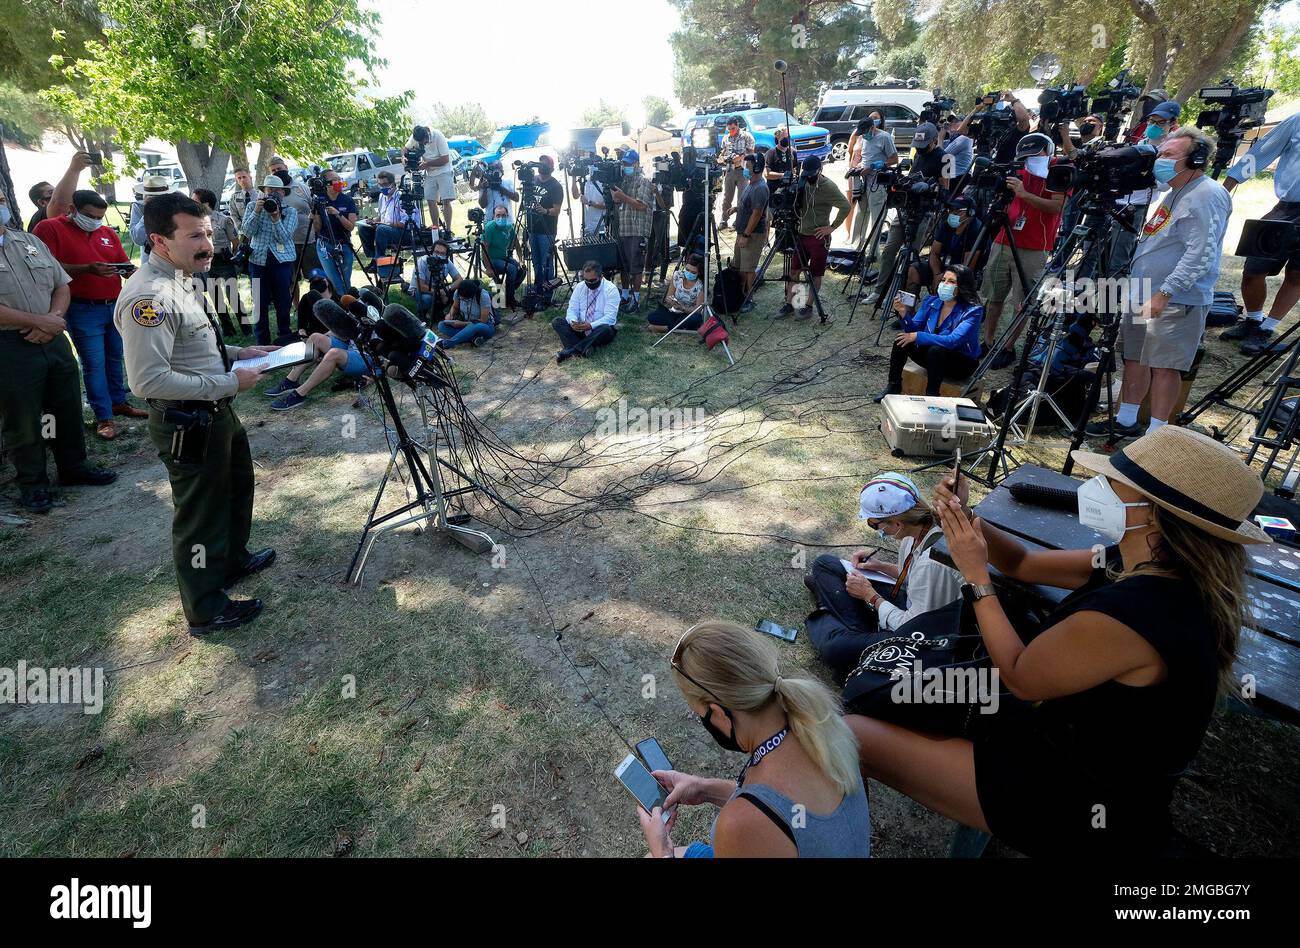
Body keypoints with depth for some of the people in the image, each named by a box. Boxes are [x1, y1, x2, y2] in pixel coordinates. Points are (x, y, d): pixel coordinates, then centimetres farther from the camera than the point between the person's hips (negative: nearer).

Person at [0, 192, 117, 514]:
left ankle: (73, 467, 30)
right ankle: (32, 484, 17)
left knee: (67, 409, 14)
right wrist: (39, 321, -14)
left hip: (53, 339, 6)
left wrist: (53, 318, -8)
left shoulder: (31, 242, 12)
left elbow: (62, 285, 11)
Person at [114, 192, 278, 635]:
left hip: (217, 413, 11)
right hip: (188, 425, -10)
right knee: (201, 514, 4)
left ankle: (232, 560, 51)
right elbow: (149, 380, -30)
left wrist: (239, 353, 7)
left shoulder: (182, 278, 7)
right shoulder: (148, 296, -26)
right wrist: (229, 384, -25)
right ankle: (206, 611, 22)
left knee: (236, 486, 28)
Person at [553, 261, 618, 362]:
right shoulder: (579, 287, 3)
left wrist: (591, 326, -34)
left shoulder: (611, 290, -11)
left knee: (606, 329, -38)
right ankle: (583, 348, -38)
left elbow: (610, 317, -19)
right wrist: (573, 322, -24)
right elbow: (572, 309, 0)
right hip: (579, 327, 4)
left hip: (600, 328, -4)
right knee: (557, 321, -17)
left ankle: (570, 351, -38)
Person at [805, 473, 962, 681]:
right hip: (908, 604, 9)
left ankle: (821, 620, 2)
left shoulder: (933, 563, -35)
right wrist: (881, 566, -2)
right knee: (824, 563, 5)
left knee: (834, 648, -30)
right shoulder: (919, 532, -9)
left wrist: (870, 596, -16)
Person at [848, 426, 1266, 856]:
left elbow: (1019, 677, -19)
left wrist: (975, 575, -14)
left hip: (1078, 808, -9)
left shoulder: (1128, 614, -35)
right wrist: (964, 518, -9)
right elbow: (1024, 564, 7)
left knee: (853, 736, -9)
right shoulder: (1156, 571, -5)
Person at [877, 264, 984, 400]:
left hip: (963, 362, -5)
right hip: (933, 356, 5)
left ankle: (931, 396, -21)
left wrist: (918, 336, -34)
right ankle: (894, 386, -4)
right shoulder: (931, 301, -4)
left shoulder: (973, 311, -21)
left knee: (936, 350, -35)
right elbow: (913, 329, -4)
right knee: (902, 340, -15)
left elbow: (953, 341, -32)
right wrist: (904, 314, -23)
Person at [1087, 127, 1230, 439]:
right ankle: (1125, 422, 23)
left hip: (1177, 301, -10)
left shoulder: (1207, 195, -13)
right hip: (1143, 295, 10)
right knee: (1135, 358, 13)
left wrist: (1163, 293, -26)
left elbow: (1200, 254, -22)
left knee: (1163, 366, -5)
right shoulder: (1177, 192, 19)